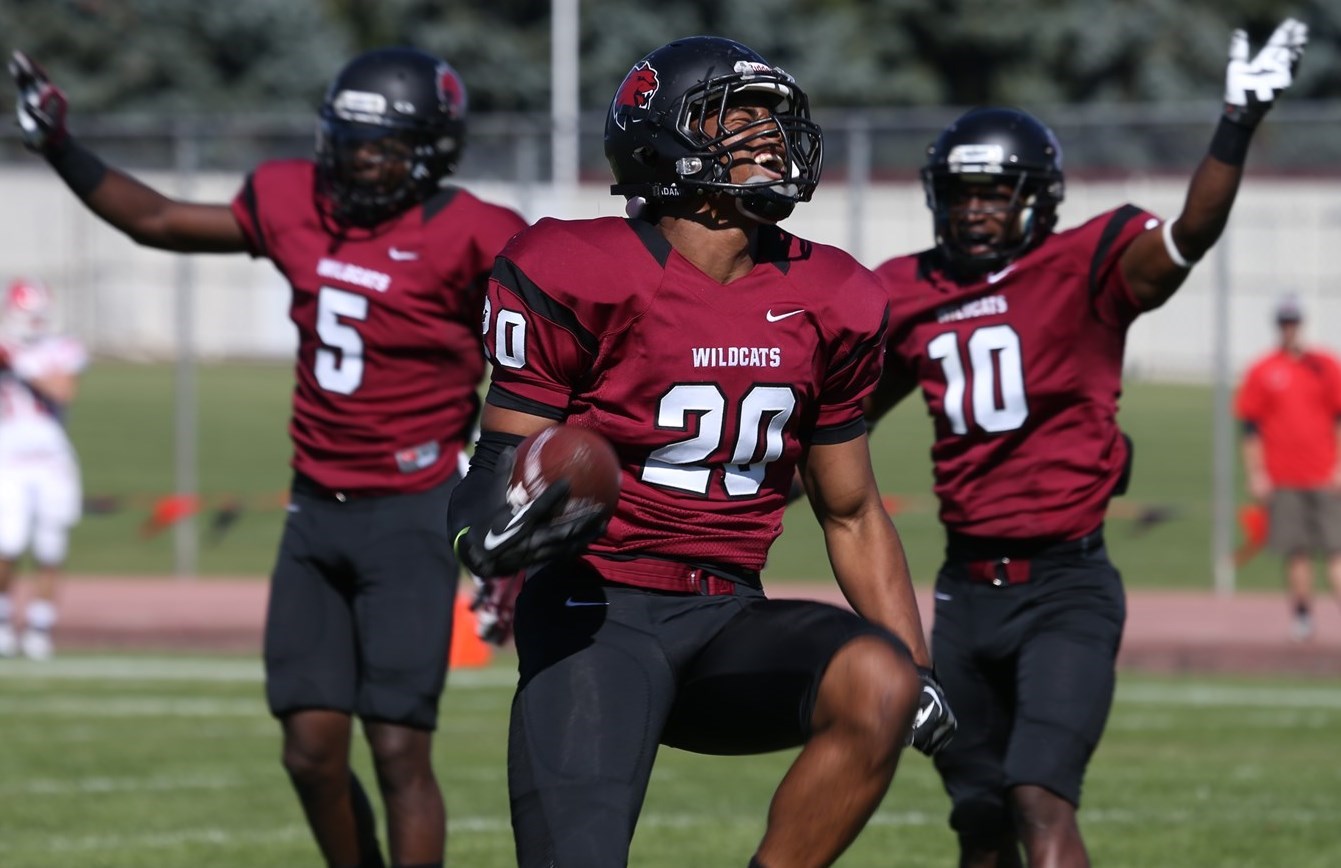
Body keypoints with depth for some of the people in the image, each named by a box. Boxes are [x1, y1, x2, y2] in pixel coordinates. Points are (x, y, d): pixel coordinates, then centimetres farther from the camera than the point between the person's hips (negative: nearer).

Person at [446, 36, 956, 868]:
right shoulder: (583, 278, -8)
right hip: (596, 612, -5)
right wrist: (500, 525, -27)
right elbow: (504, 465, -2)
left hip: (728, 619, 5)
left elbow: (853, 515, 18)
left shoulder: (824, 304, 8)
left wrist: (918, 672, 9)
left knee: (878, 683, -26)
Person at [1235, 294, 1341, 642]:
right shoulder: (1261, 371, 6)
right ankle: (1302, 614, 6)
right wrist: (1255, 476, 0)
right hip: (1282, 480, 0)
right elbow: (1251, 427, 6)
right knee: (1296, 550, -2)